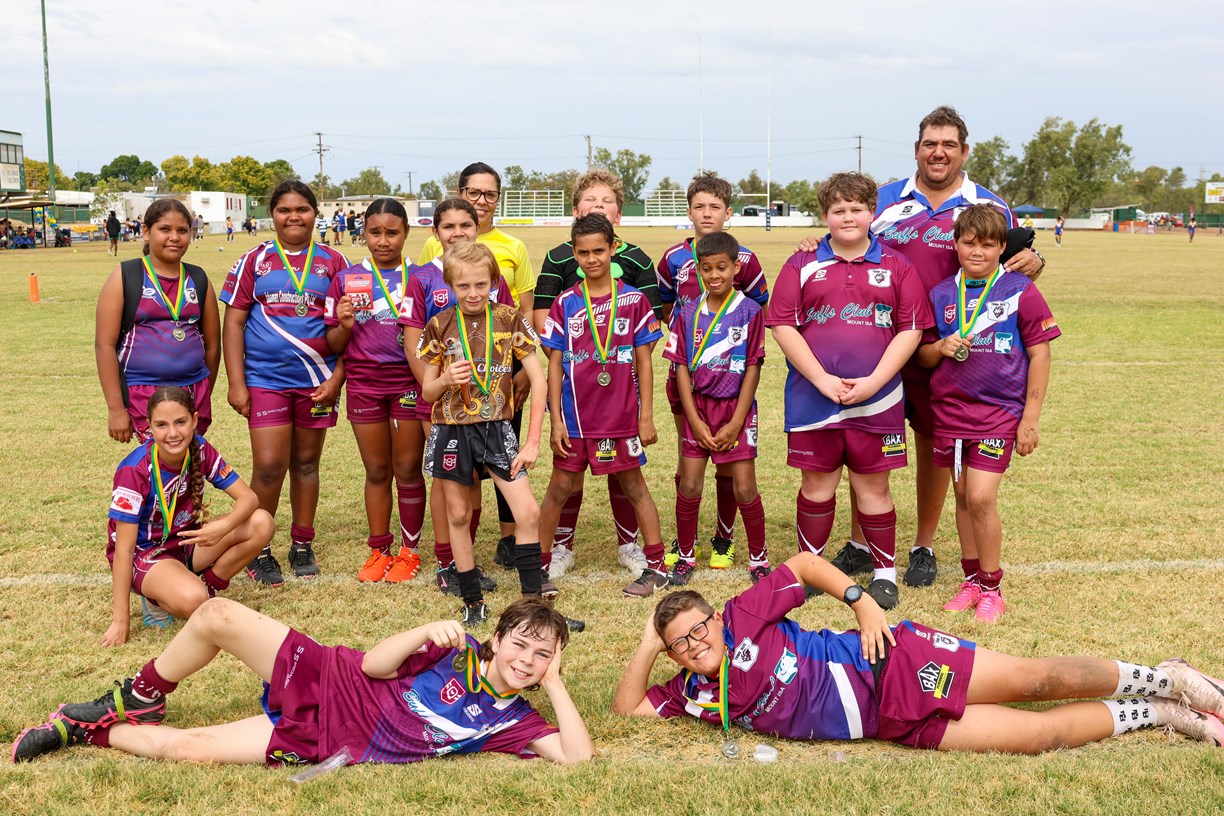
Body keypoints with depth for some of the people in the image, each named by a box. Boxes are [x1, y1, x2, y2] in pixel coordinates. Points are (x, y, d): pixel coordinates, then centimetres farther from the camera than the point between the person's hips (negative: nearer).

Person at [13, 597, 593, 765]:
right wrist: (428, 631, -26)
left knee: (185, 751, -14)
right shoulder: (456, 651, -4)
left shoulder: (511, 721, -5)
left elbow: (578, 755, -18)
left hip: (321, 742, -1)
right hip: (321, 678, 1)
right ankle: (140, 699, 12)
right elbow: (373, 663, -8)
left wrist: (553, 682, -20)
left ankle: (91, 730, 18)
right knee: (217, 615, -19)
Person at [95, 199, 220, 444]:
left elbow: (212, 343, 15)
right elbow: (104, 344, -6)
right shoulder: (125, 277, -2)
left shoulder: (199, 279, 9)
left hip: (193, 392, 4)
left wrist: (204, 398, 15)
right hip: (142, 394, -4)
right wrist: (115, 409, -10)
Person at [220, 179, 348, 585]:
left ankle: (302, 546, 25)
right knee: (269, 466, -6)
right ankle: (258, 551, 11)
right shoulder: (253, 261, 4)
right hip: (266, 380, -1)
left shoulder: (333, 262, 6)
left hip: (317, 381, 1)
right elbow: (233, 323, 2)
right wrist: (236, 383, -5)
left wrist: (337, 377, -5)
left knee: (306, 462, 10)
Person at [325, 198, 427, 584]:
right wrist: (344, 326, -14)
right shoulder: (346, 280, 5)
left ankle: (410, 551, 18)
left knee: (408, 469, 4)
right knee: (376, 470, 10)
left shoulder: (421, 277, 2)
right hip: (363, 384, 1)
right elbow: (334, 346, 5)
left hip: (410, 382, -1)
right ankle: (379, 551, 22)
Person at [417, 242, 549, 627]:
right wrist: (446, 380, -20)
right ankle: (473, 602, 22)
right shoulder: (439, 327, -2)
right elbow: (427, 391, 4)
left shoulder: (509, 320, -3)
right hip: (451, 432, 1)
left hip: (496, 429, 0)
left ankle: (533, 599, 4)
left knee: (528, 511, -8)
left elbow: (538, 379, -3)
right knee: (458, 515, 8)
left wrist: (533, 441, -7)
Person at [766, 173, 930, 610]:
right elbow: (783, 326, -1)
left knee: (873, 484, 7)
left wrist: (873, 382, -9)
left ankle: (885, 571, 21)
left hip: (877, 400, 0)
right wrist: (823, 380, -10)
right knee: (817, 482, 8)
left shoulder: (896, 266, 6)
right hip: (813, 398, 0)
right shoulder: (802, 265, 5)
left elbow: (911, 329, 2)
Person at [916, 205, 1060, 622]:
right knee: (962, 496, 10)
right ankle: (972, 579, 25)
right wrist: (941, 347, -11)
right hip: (949, 410, 4)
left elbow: (1040, 355, -3)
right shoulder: (942, 294, 6)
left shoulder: (1020, 292, -4)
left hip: (999, 410, -4)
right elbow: (923, 357, 13)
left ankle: (991, 587, 7)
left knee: (982, 497, -11)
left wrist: (1030, 419, -5)